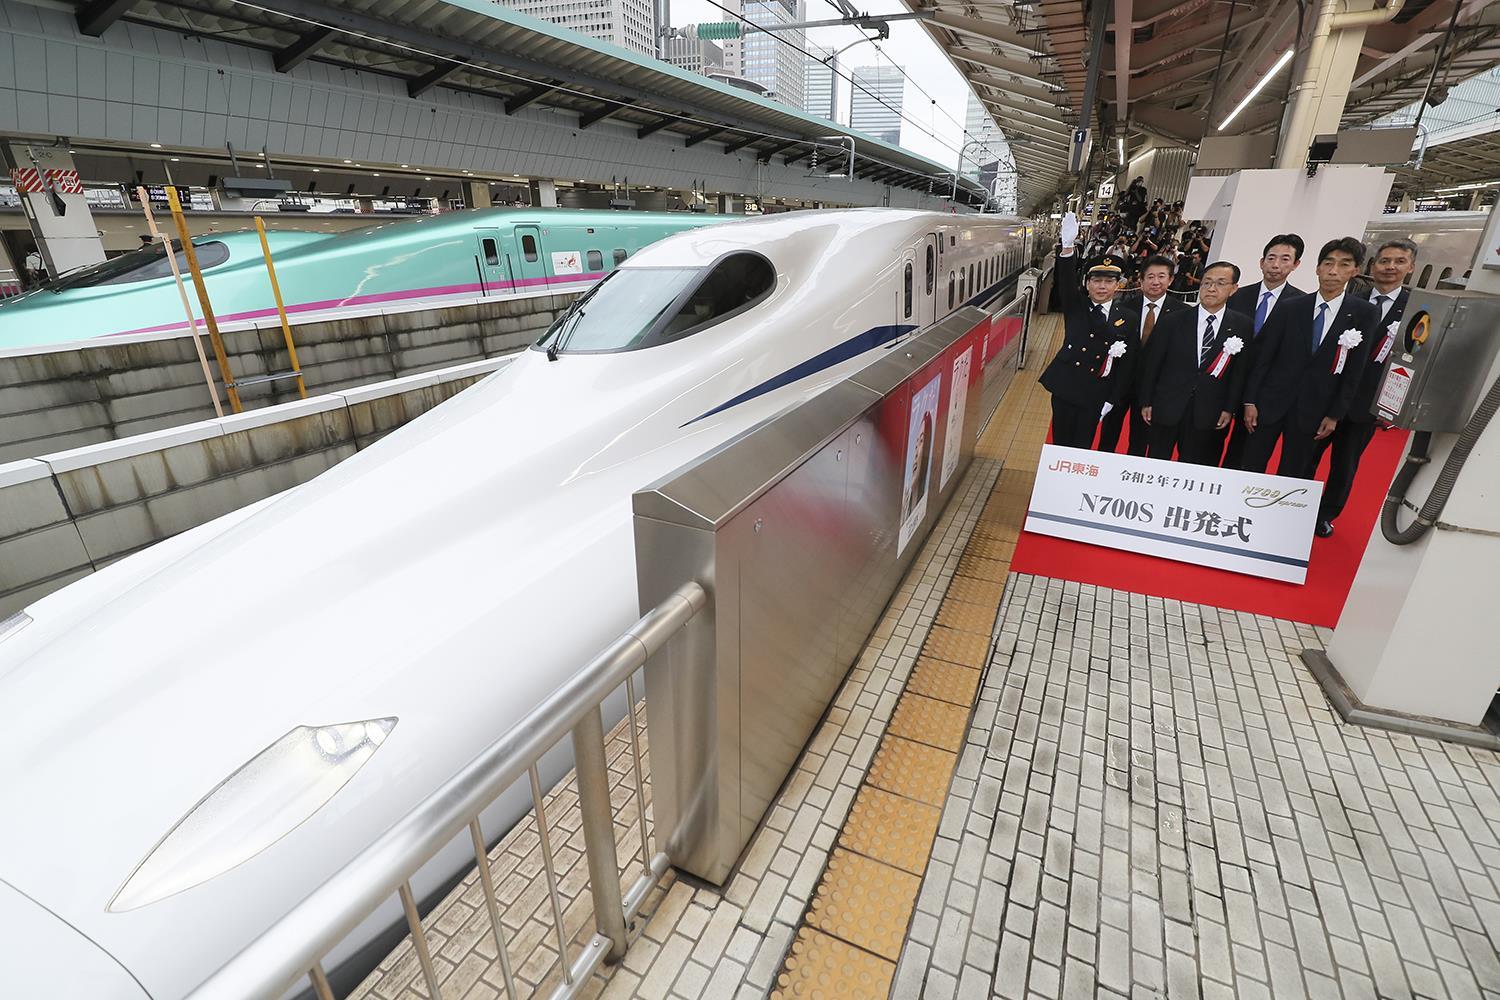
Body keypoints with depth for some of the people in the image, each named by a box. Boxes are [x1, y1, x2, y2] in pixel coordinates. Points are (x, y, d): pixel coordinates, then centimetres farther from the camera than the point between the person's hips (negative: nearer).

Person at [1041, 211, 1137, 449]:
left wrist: (1112, 400, -2)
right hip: (1066, 387, -1)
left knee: (1083, 445, 9)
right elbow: (1066, 280, -21)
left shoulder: (1128, 318, 2)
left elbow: (1126, 364, 2)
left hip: (1096, 394, 1)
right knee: (1061, 443, 8)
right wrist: (1067, 246, -39)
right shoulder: (1075, 306, 0)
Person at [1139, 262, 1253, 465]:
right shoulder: (1172, 321, 2)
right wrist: (1146, 401, 1)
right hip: (1166, 409, 0)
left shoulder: (1242, 325, 4)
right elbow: (1152, 363, 3)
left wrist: (1230, 408, -1)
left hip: (1209, 415, 0)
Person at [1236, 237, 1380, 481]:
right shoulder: (1291, 307, -1)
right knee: (1250, 470, 3)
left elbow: (1354, 371, 1)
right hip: (1270, 401, 0)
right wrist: (1249, 401, -4)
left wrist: (1335, 415, -1)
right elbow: (1263, 356, -1)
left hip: (1311, 410, 0)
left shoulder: (1365, 315, 0)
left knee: (1291, 476, 8)